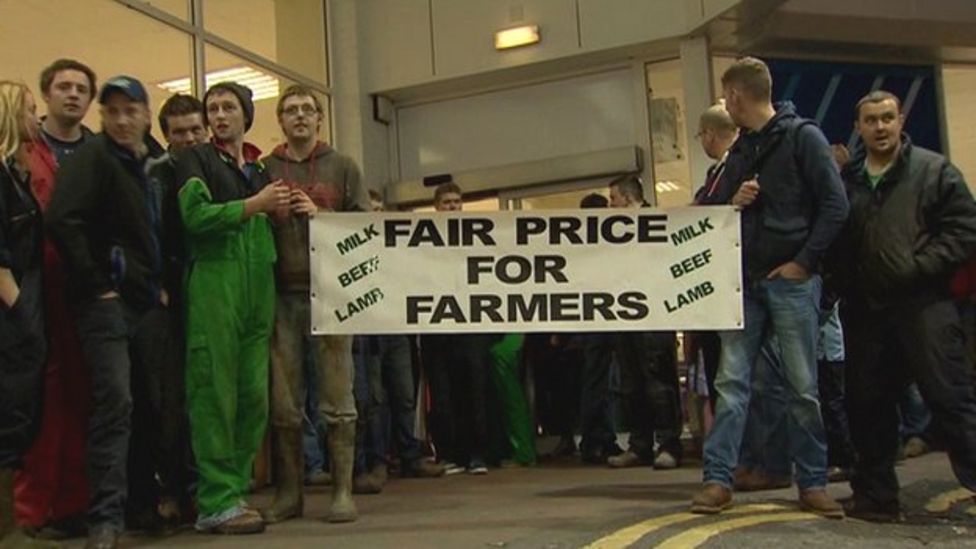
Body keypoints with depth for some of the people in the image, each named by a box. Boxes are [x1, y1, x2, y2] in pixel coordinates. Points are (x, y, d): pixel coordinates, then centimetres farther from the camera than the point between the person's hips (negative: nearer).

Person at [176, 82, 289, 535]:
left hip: (259, 285, 6)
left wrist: (281, 211, 5)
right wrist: (255, 205, -10)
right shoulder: (196, 159, 6)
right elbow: (195, 215, -9)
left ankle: (237, 489, 14)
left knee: (254, 393, 4)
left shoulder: (260, 168, 23)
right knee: (214, 392, -7)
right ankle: (216, 503, -3)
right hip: (213, 281, -6)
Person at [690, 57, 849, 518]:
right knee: (731, 381, 0)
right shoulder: (738, 152, 16)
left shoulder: (802, 136, -3)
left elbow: (835, 205, -8)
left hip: (792, 281, -5)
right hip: (746, 281, 6)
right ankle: (718, 479, 2)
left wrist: (804, 261, -12)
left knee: (803, 386, 1)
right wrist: (734, 202, -2)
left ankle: (813, 483, 12)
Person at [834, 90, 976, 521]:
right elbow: (836, 242, 13)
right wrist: (845, 287, -2)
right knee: (867, 404, 8)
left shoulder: (934, 170, 5)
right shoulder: (846, 180, 15)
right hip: (865, 309, 4)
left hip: (923, 305, -4)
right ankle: (875, 494, 20)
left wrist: (918, 268, -12)